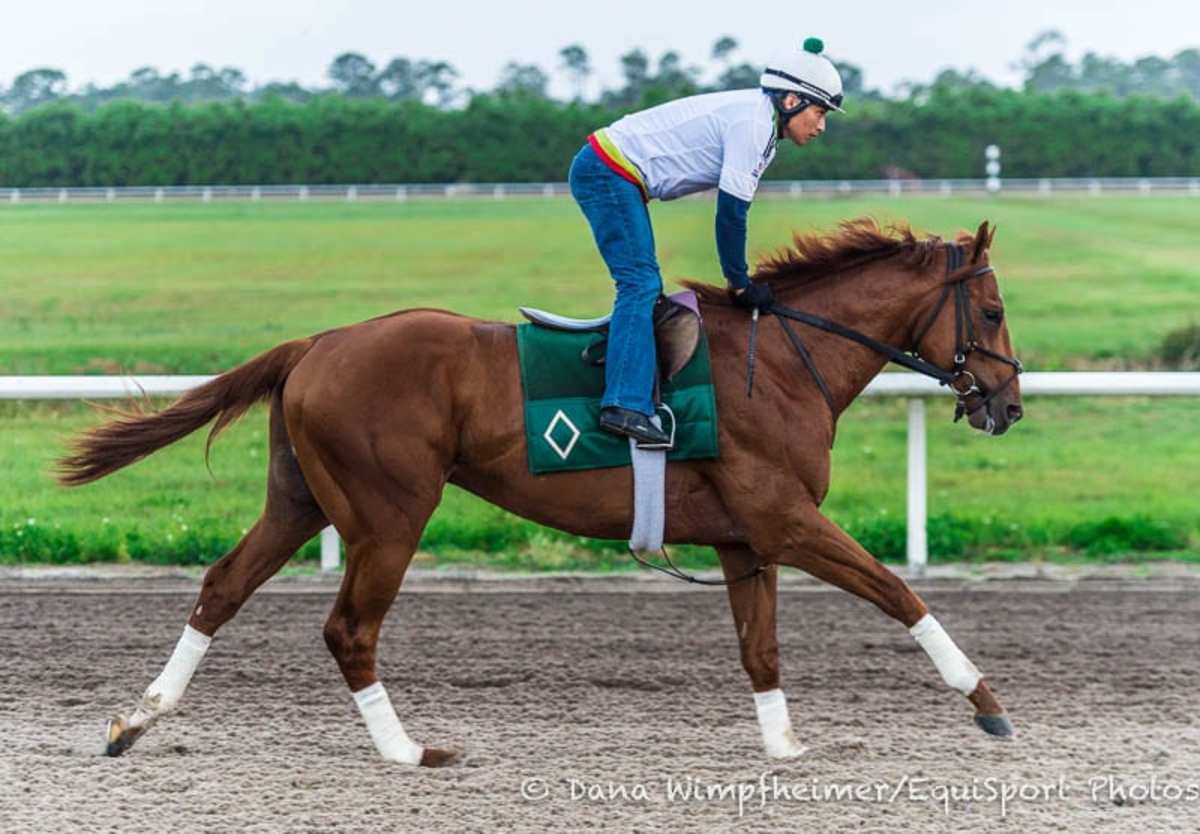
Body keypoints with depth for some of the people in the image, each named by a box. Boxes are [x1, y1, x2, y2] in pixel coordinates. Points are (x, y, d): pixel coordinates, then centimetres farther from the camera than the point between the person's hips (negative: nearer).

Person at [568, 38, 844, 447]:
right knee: (641, 284, -18)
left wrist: (741, 281, 13)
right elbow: (730, 214, -16)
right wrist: (740, 284, -8)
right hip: (608, 172, -11)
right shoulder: (753, 122, -16)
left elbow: (732, 211, 17)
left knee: (645, 287, 13)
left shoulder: (763, 125, 14)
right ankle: (625, 406, -27)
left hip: (610, 175, 11)